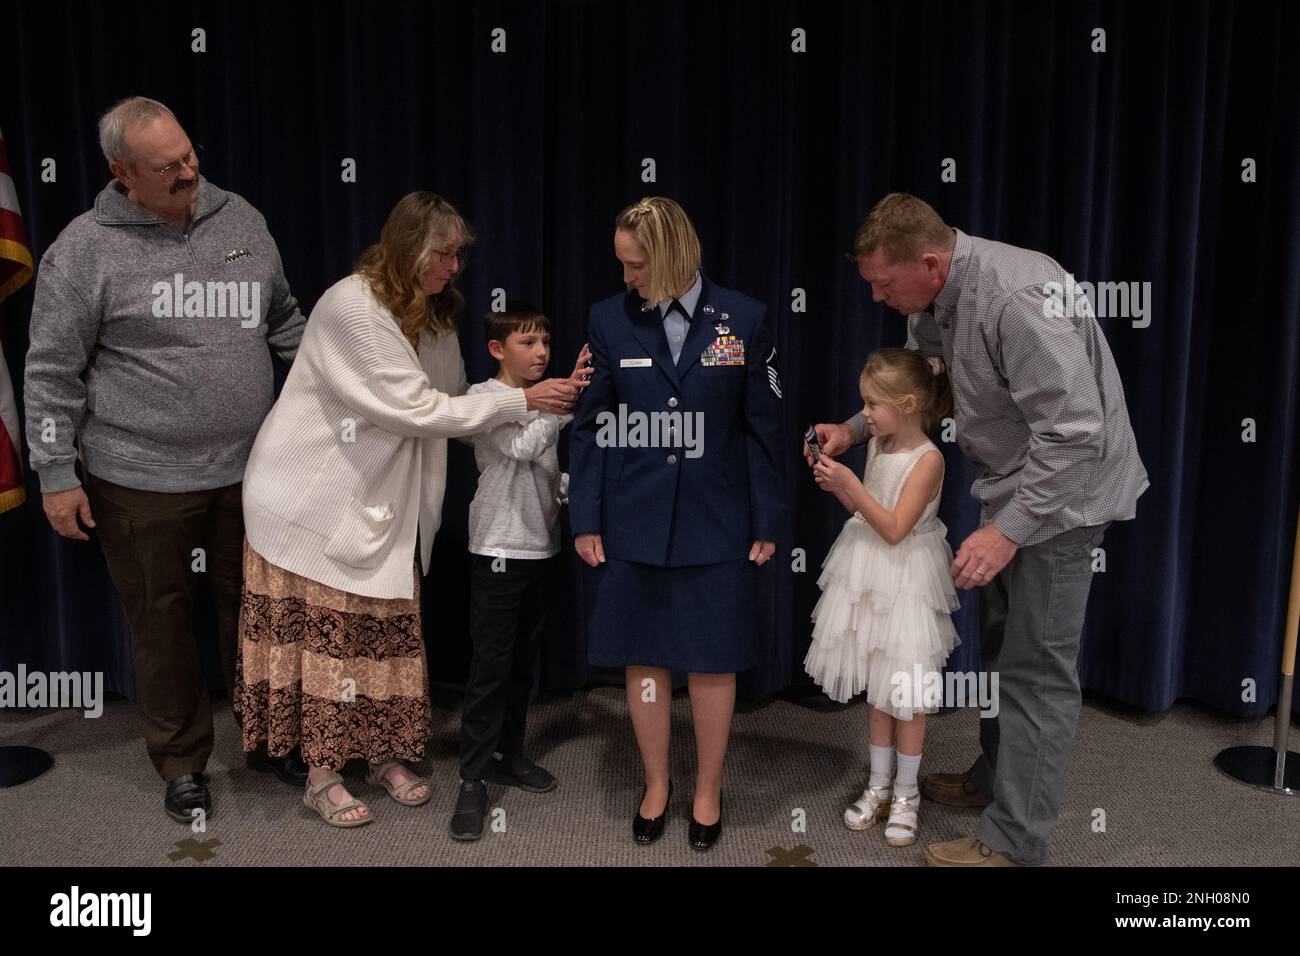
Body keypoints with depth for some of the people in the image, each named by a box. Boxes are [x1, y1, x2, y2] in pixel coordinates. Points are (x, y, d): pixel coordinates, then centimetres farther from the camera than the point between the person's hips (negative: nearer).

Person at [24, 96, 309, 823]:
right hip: (141, 482, -3)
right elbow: (52, 372, -5)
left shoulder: (241, 220, 4)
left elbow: (284, 322, 15)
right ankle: (183, 762, 30)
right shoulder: (86, 249, -8)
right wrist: (57, 475, -5)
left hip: (248, 469, 4)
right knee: (162, 623, 11)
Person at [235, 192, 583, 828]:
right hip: (316, 499, -7)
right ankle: (322, 777, 17)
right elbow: (417, 410, -24)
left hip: (378, 503, 7)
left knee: (388, 632, 10)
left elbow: (451, 404, 4)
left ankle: (384, 755, 26)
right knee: (324, 634, 2)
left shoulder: (434, 315, 6)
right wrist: (520, 401, -21)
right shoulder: (352, 307, -21)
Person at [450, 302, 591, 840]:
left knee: (524, 660, 14)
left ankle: (508, 754, 28)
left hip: (541, 548, 7)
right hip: (498, 550, -7)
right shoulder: (483, 397, -9)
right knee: (491, 665, -5)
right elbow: (524, 447, -26)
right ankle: (473, 779, 3)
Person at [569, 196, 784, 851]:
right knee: (644, 659, 11)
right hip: (635, 522, 1)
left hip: (715, 522, -1)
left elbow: (762, 427, 0)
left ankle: (707, 792, 29)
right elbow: (591, 426, 3)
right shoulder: (609, 320, 0)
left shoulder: (743, 319, -3)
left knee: (713, 661, 9)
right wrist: (585, 520, 0)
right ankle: (656, 786, 31)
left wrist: (767, 520, 0)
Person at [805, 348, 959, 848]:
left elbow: (894, 528, -21)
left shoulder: (928, 458, -17)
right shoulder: (877, 445, 4)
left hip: (905, 581, -7)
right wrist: (834, 486, -2)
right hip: (868, 575, 7)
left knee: (906, 691, 5)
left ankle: (906, 792, 22)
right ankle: (879, 783, 29)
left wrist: (850, 483, -23)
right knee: (876, 687, 15)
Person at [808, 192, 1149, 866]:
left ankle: (1015, 839, 9)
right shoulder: (936, 297, -1)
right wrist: (853, 430, 2)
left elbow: (1074, 430, -32)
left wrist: (1008, 531, -32)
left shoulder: (1016, 298, -31)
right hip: (1012, 485, 10)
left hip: (1061, 490, -10)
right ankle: (996, 777, 38)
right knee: (1000, 640, 20)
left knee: (1037, 665, -2)